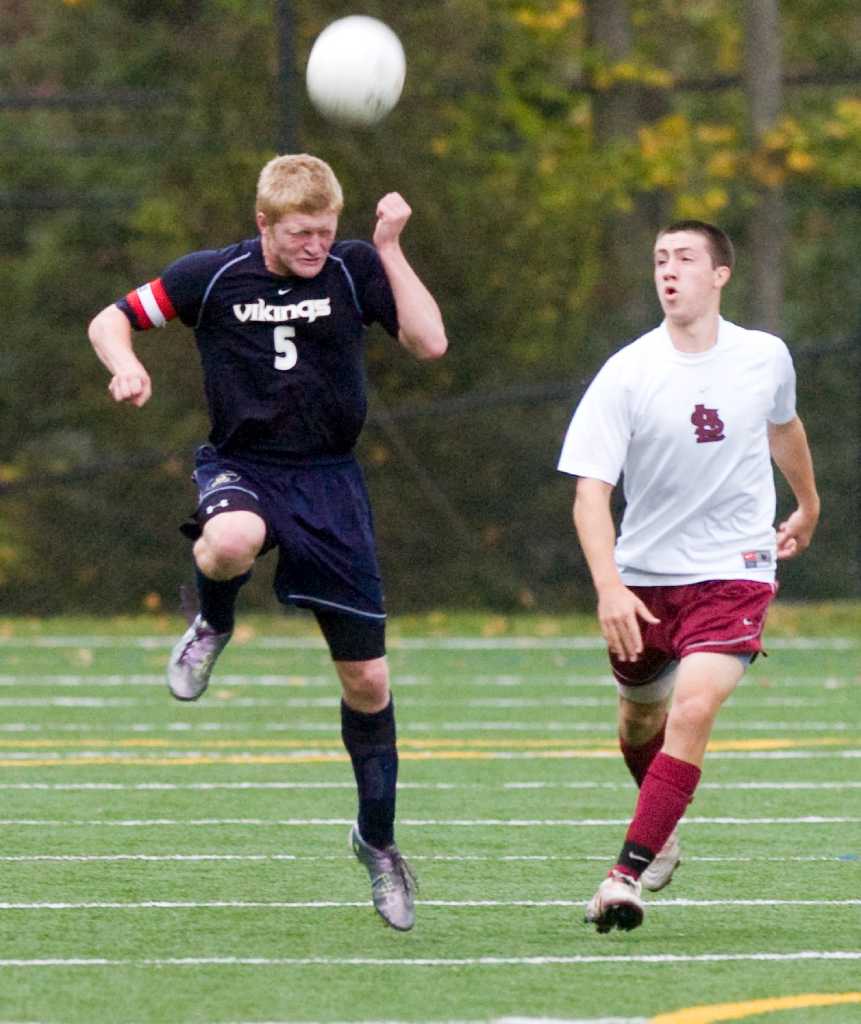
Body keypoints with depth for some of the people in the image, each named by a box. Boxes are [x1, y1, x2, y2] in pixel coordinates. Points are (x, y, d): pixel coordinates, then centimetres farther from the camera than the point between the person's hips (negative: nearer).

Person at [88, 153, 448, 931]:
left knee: (367, 678, 3)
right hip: (242, 465, -1)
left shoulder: (354, 269, -4)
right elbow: (111, 320, 3)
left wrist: (391, 248, -18)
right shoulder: (214, 277, -5)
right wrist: (127, 367, -18)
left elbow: (430, 342, -14)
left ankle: (377, 838, 23)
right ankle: (213, 627, -5)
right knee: (231, 540, -42)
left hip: (330, 480, 1)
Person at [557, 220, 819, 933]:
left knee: (694, 707, -22)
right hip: (644, 579, 1)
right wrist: (608, 585, -29)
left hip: (735, 572, -1)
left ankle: (629, 872, -22)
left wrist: (807, 506, 37)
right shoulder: (626, 374, -12)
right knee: (640, 716, 17)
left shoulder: (766, 358, -3)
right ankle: (663, 828, 49)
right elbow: (590, 488, -16)